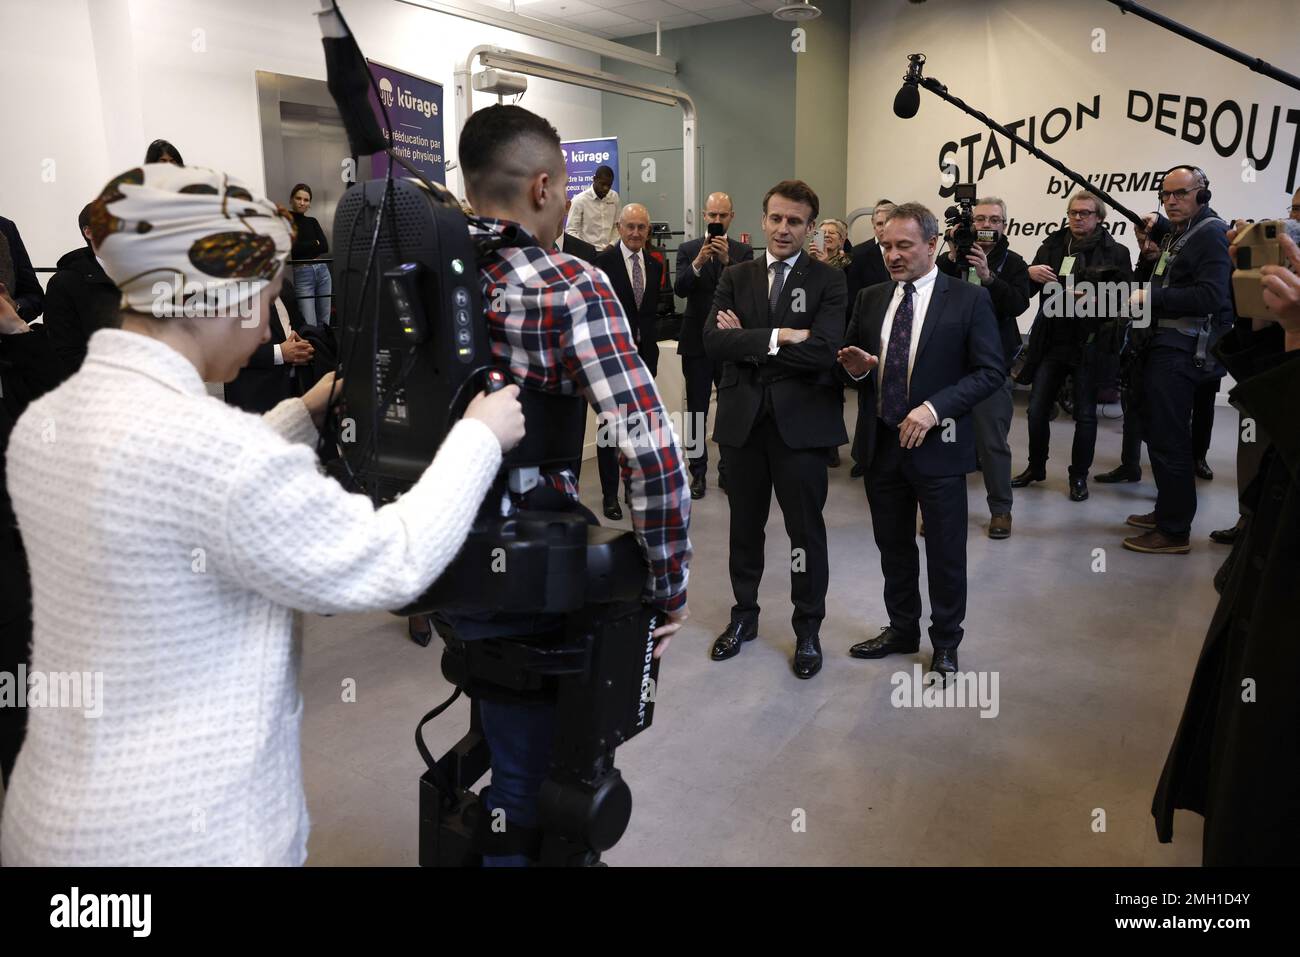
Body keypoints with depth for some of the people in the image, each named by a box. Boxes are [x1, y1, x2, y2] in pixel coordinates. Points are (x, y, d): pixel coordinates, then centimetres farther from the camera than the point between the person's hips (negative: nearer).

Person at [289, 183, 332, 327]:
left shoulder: (313, 221, 14)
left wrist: (304, 246, -7)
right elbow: (293, 248, -14)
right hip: (302, 274, -5)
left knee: (324, 322, 8)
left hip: (322, 271, 5)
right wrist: (315, 243, -2)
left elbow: (325, 247, 2)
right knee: (309, 325, -9)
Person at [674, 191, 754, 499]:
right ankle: (698, 473, 14)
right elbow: (680, 290, -10)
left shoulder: (743, 251, 4)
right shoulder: (688, 249, 3)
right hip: (697, 341, 0)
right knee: (696, 411, 5)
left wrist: (727, 260, -24)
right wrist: (698, 262, -26)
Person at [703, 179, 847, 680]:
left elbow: (824, 350, -18)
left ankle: (808, 629, 25)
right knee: (745, 526, 16)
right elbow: (713, 342, -8)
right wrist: (779, 337, -17)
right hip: (742, 420, 3)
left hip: (801, 423, -3)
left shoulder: (828, 280, -2)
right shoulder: (735, 277, 7)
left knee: (806, 530, 7)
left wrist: (749, 341, -12)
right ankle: (744, 615, 35)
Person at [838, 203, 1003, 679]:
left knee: (945, 552, 7)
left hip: (937, 445, -4)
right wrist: (856, 367, -11)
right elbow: (851, 360, 13)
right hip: (880, 444, 4)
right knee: (892, 546, 16)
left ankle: (945, 644, 25)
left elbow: (991, 371, -10)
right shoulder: (870, 299, 8)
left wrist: (934, 407, -21)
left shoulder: (969, 299, -6)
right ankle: (902, 629, 35)